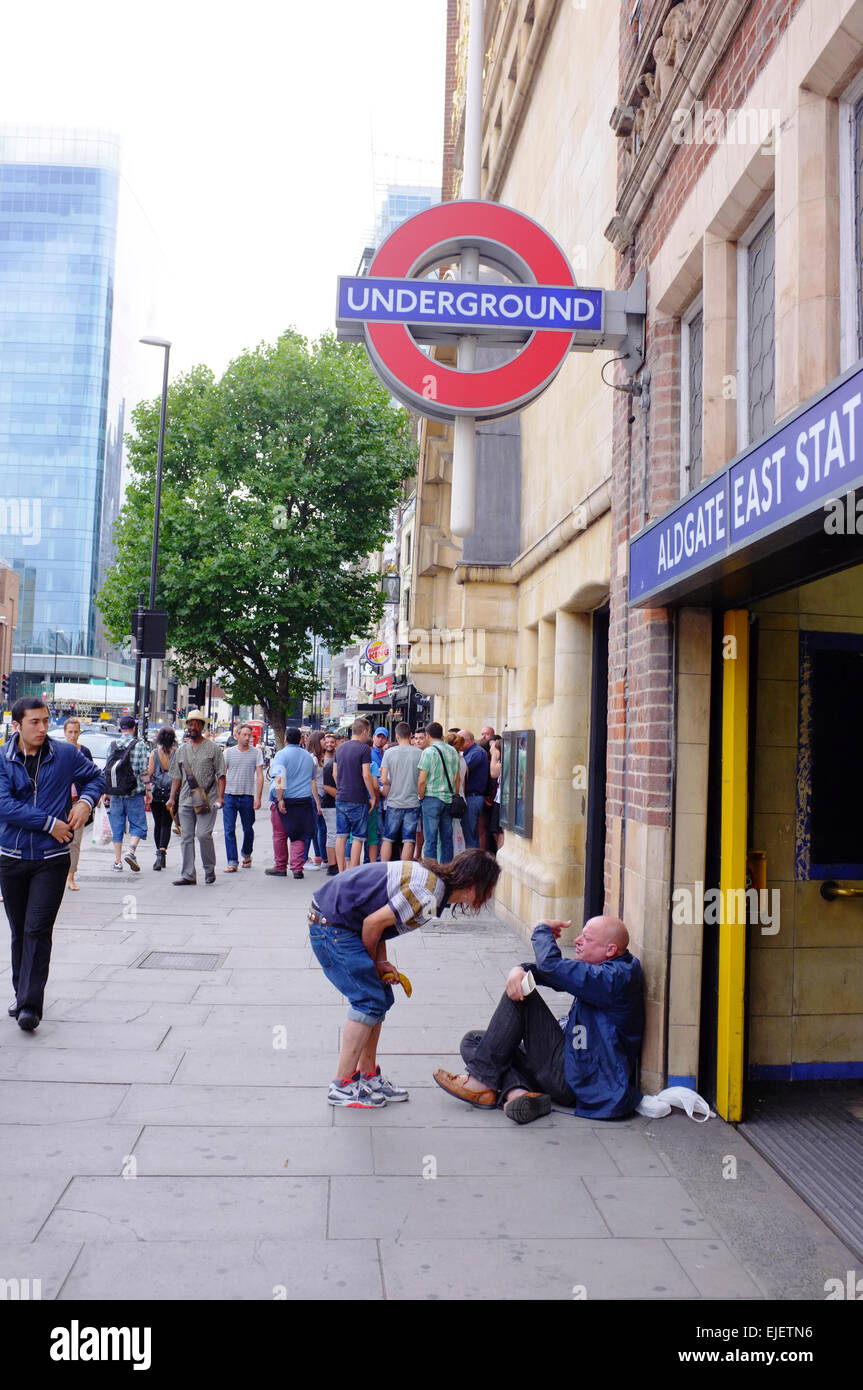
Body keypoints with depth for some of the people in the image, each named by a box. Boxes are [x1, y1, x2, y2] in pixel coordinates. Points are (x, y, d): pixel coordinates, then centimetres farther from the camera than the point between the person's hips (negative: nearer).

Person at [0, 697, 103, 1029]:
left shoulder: (66, 754, -2)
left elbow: (95, 777, 15)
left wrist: (85, 801, -5)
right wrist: (50, 823, -16)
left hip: (52, 858, -2)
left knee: (37, 930, -8)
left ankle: (30, 1005, -7)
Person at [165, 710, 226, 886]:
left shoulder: (213, 748, 4)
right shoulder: (181, 751, 16)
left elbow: (221, 775, 1)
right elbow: (176, 777, 18)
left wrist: (220, 797, -10)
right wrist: (172, 798, 8)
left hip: (207, 800, -4)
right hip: (185, 801, 4)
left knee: (203, 834, -14)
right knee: (186, 837, 3)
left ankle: (209, 869, 6)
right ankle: (188, 875, 9)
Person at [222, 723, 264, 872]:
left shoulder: (256, 752, 1)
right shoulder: (228, 752, 6)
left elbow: (259, 776, 0)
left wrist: (258, 797, -7)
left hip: (247, 797, -1)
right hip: (229, 795, 1)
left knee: (248, 829, 11)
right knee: (229, 830, -4)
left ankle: (247, 855, 35)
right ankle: (232, 862, -2)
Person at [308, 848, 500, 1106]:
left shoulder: (432, 878, 6)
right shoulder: (428, 895, -23)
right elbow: (373, 922, -20)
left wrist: (380, 962, 4)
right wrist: (373, 962, -2)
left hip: (335, 921, 10)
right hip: (331, 927, -10)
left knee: (381, 997, 11)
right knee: (370, 1000, -8)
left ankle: (367, 1075, 19)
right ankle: (342, 1086, 0)